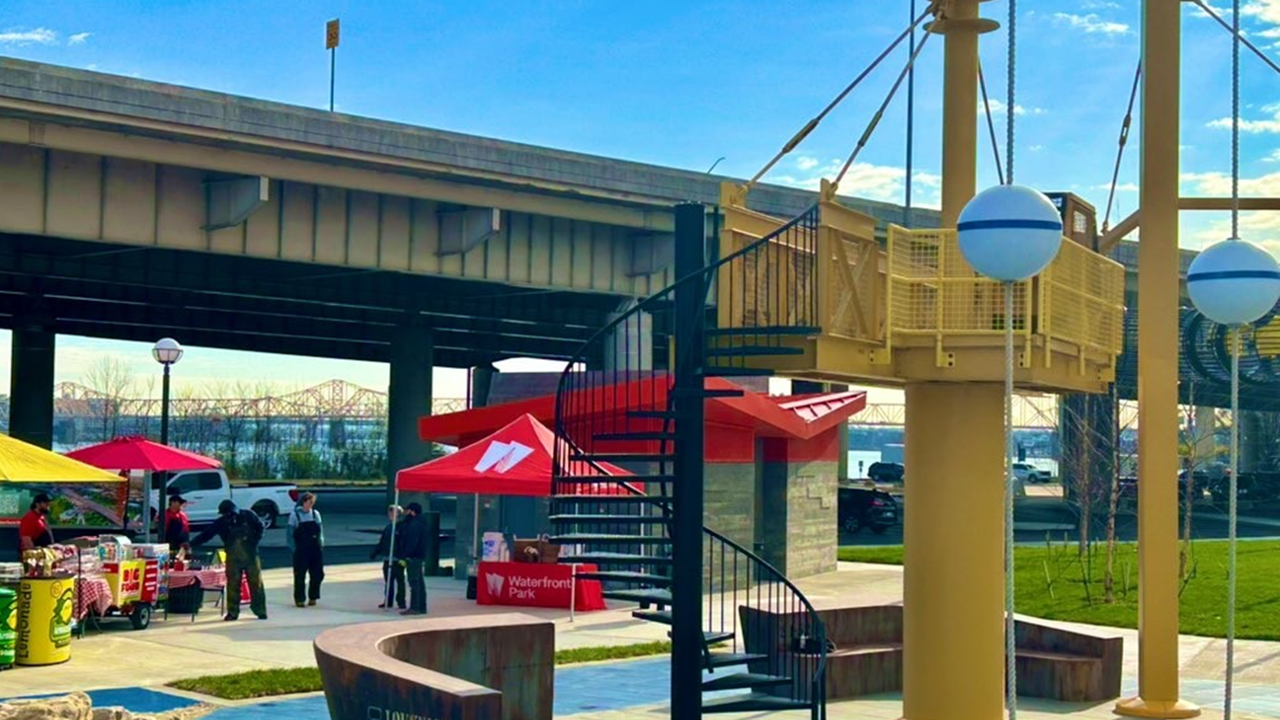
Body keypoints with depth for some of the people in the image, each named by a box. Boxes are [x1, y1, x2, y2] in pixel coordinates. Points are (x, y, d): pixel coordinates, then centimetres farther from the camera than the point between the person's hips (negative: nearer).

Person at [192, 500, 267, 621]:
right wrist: (191, 543, -13)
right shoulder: (221, 522, -2)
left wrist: (255, 542, -8)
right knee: (232, 585, -2)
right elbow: (206, 535, -4)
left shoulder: (249, 516, -4)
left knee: (256, 583, 0)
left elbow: (261, 528, 5)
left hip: (251, 556, -1)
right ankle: (232, 612, 5)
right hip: (233, 558, 1)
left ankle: (260, 611, 7)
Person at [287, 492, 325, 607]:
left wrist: (321, 544, 2)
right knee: (300, 575, 0)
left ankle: (313, 597, 17)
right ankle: (299, 599, 10)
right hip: (301, 550, -4)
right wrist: (293, 547, -10)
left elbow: (321, 530, 13)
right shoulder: (295, 515, -4)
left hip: (315, 549, 4)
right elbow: (289, 533, -3)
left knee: (318, 574, 3)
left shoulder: (315, 514, 8)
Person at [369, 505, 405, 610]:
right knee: (388, 581, 12)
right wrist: (374, 553, 11)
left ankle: (401, 602, 6)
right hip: (387, 559, 7)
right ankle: (387, 601, 19)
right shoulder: (388, 527, 11)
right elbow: (382, 542, 16)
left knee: (399, 581, 1)